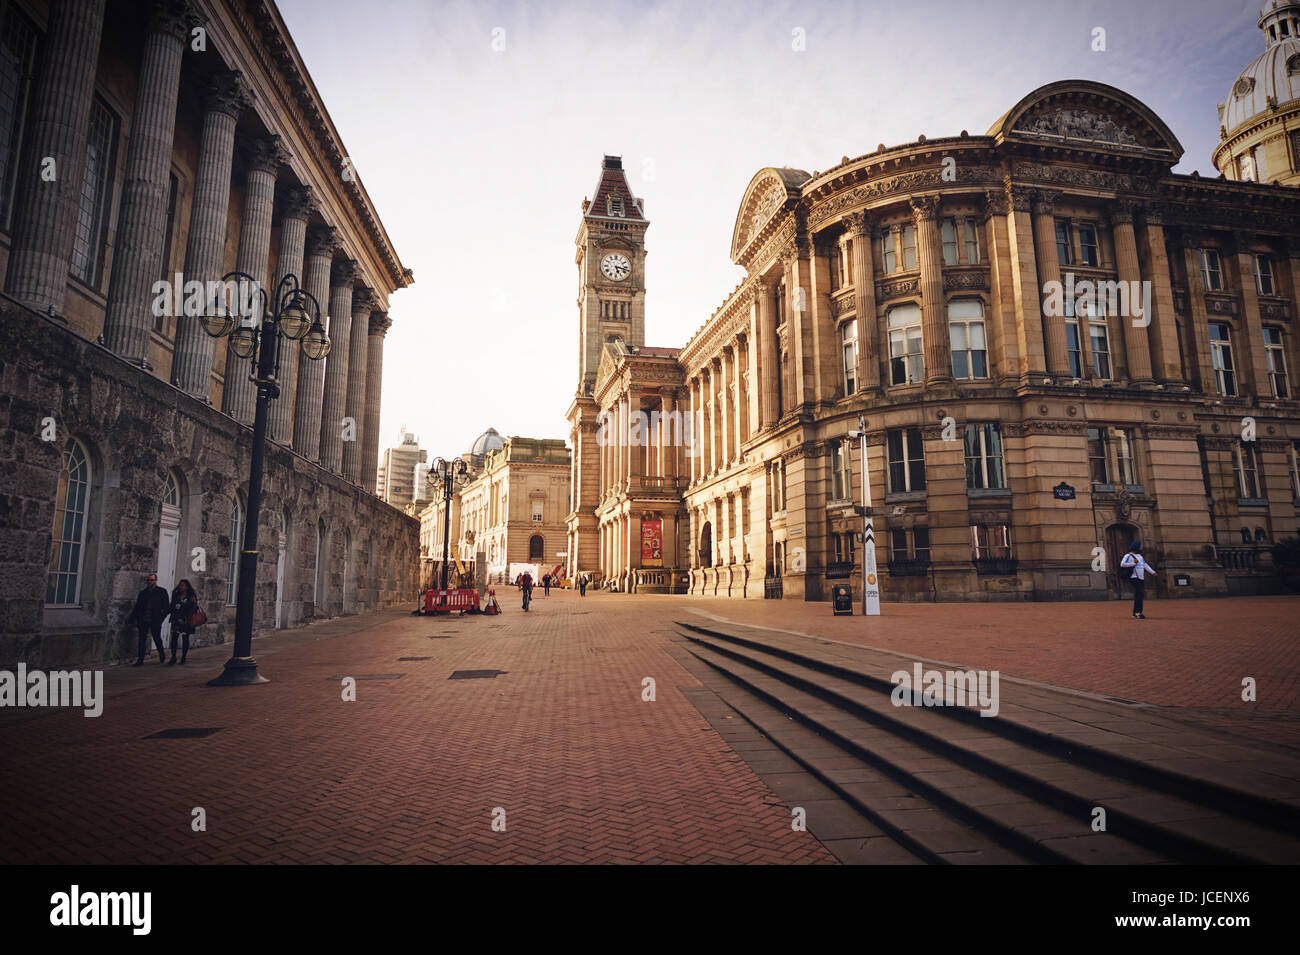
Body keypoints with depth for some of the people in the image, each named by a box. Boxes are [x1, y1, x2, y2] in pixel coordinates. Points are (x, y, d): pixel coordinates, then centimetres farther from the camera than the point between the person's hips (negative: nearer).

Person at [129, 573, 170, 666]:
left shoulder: (162, 592, 4)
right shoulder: (143, 592, 14)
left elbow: (166, 606, 0)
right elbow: (137, 607, 15)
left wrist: (163, 616, -13)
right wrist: (131, 618, 8)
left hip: (155, 620, -3)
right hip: (143, 620, 3)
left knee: (157, 639, 4)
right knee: (142, 640, 1)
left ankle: (162, 656, 25)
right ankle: (140, 660, 5)